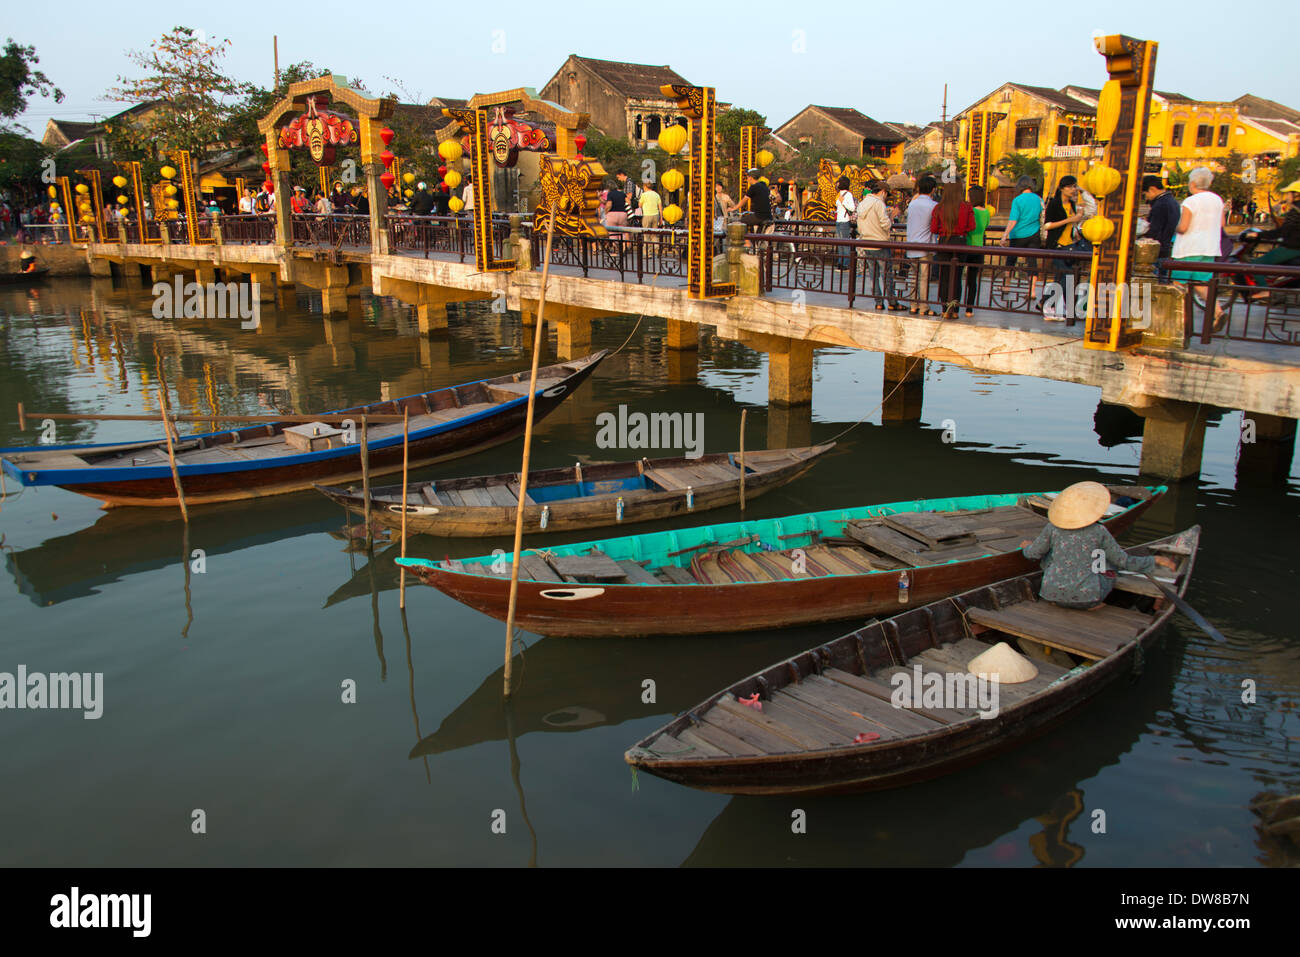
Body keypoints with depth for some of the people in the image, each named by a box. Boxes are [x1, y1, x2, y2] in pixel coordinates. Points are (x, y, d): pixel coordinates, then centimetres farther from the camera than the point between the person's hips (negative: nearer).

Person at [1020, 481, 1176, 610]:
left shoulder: (1053, 527, -3)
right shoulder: (1099, 532, -7)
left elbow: (1033, 553, 9)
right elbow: (1124, 561, 2)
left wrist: (1027, 547, 32)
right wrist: (1155, 561, 16)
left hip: (1053, 594, 2)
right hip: (1086, 597, -1)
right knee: (1111, 561, 24)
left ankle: (1057, 598, 14)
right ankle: (1093, 602, 6)